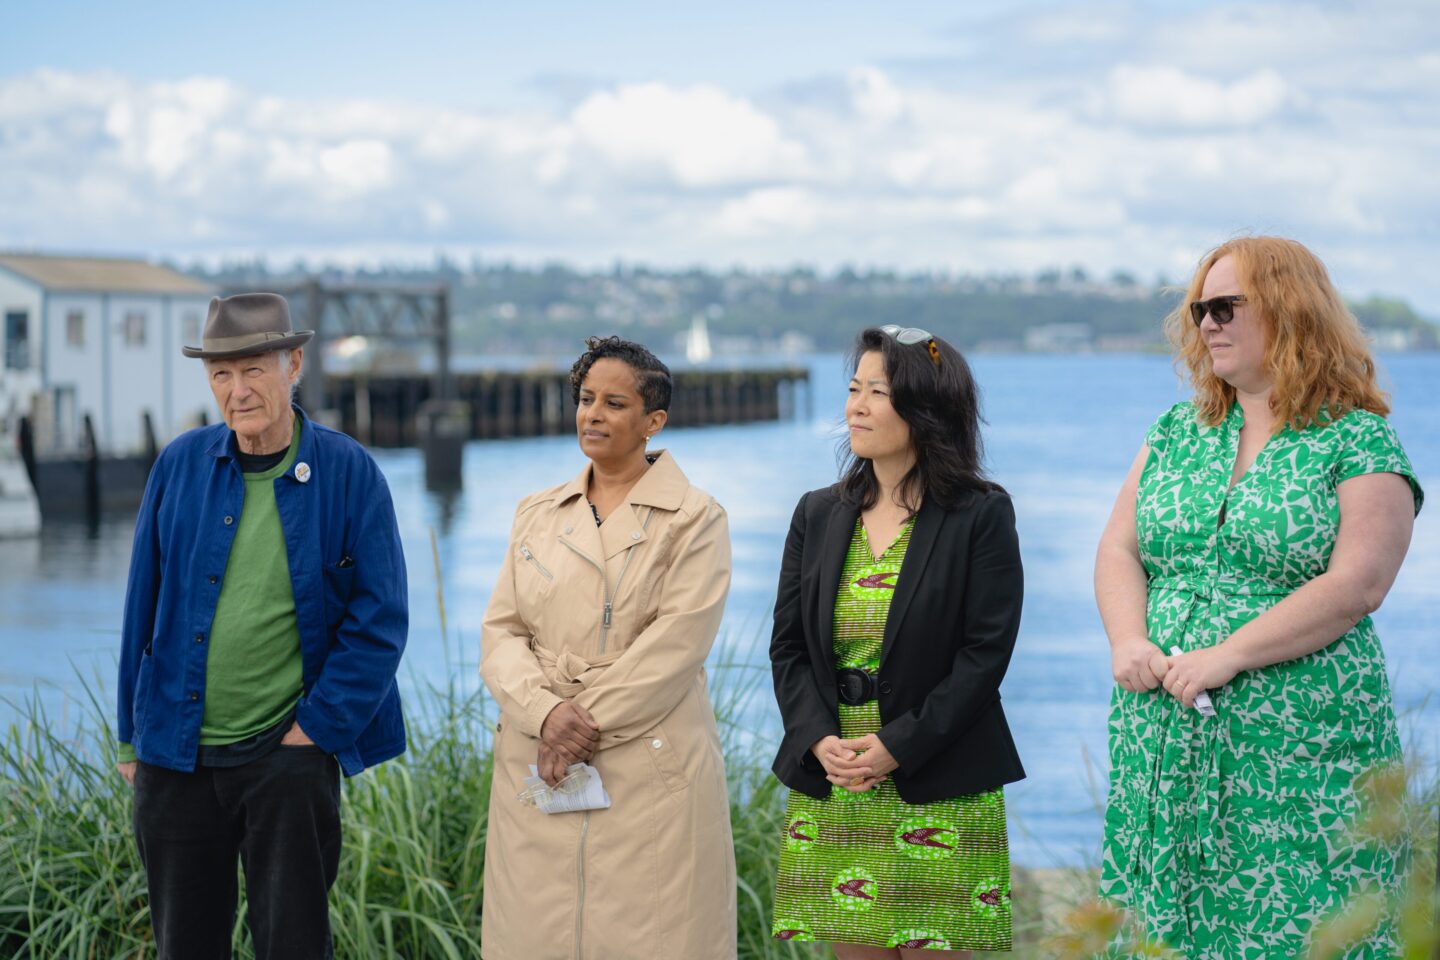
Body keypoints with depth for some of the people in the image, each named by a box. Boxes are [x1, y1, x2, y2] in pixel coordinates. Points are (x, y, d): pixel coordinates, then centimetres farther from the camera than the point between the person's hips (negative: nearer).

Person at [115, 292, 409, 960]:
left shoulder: (349, 474, -5)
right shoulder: (180, 466, 2)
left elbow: (379, 620, -4)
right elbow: (144, 606, 9)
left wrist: (319, 726, -8)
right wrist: (132, 734, 10)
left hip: (287, 754, -3)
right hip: (176, 753, 3)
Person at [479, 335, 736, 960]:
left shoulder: (694, 520, 0)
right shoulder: (537, 515, 14)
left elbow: (675, 644, -10)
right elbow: (500, 632, 6)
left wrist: (589, 724, -15)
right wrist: (546, 712, -12)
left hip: (650, 771, -4)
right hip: (535, 763, 4)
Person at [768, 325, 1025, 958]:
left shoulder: (981, 515, -4)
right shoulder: (818, 514, 11)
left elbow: (986, 652, -10)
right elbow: (787, 645, 8)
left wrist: (896, 748, -15)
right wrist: (820, 740, -9)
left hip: (936, 782, -4)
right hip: (830, 784, 4)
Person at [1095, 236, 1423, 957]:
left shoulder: (1359, 440, -3)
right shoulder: (1175, 433, 15)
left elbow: (1357, 584, -13)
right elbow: (1117, 551, 12)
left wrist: (1228, 655, -18)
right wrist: (1128, 640, -8)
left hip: (1298, 748, -5)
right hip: (1161, 739, 5)